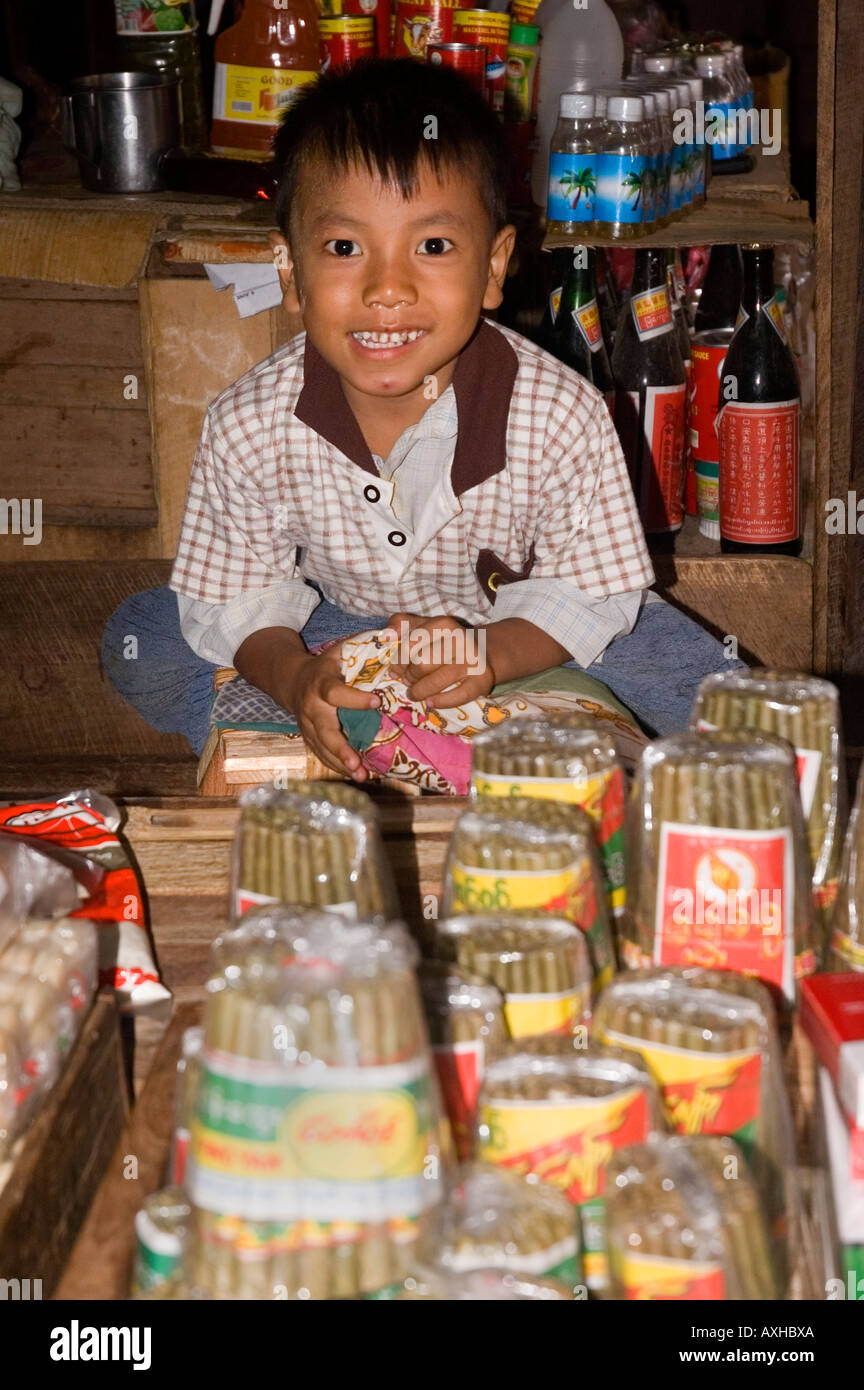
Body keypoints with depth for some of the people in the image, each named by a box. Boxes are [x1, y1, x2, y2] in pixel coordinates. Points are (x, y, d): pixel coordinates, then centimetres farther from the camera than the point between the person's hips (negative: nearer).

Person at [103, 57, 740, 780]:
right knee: (139, 638, -13)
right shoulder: (249, 426, -25)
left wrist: (489, 653, -37)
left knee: (690, 669, -22)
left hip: (518, 637, -1)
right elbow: (240, 597, -13)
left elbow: (594, 592, -17)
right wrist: (294, 676, -35)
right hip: (338, 643, 1)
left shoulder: (561, 417, -29)